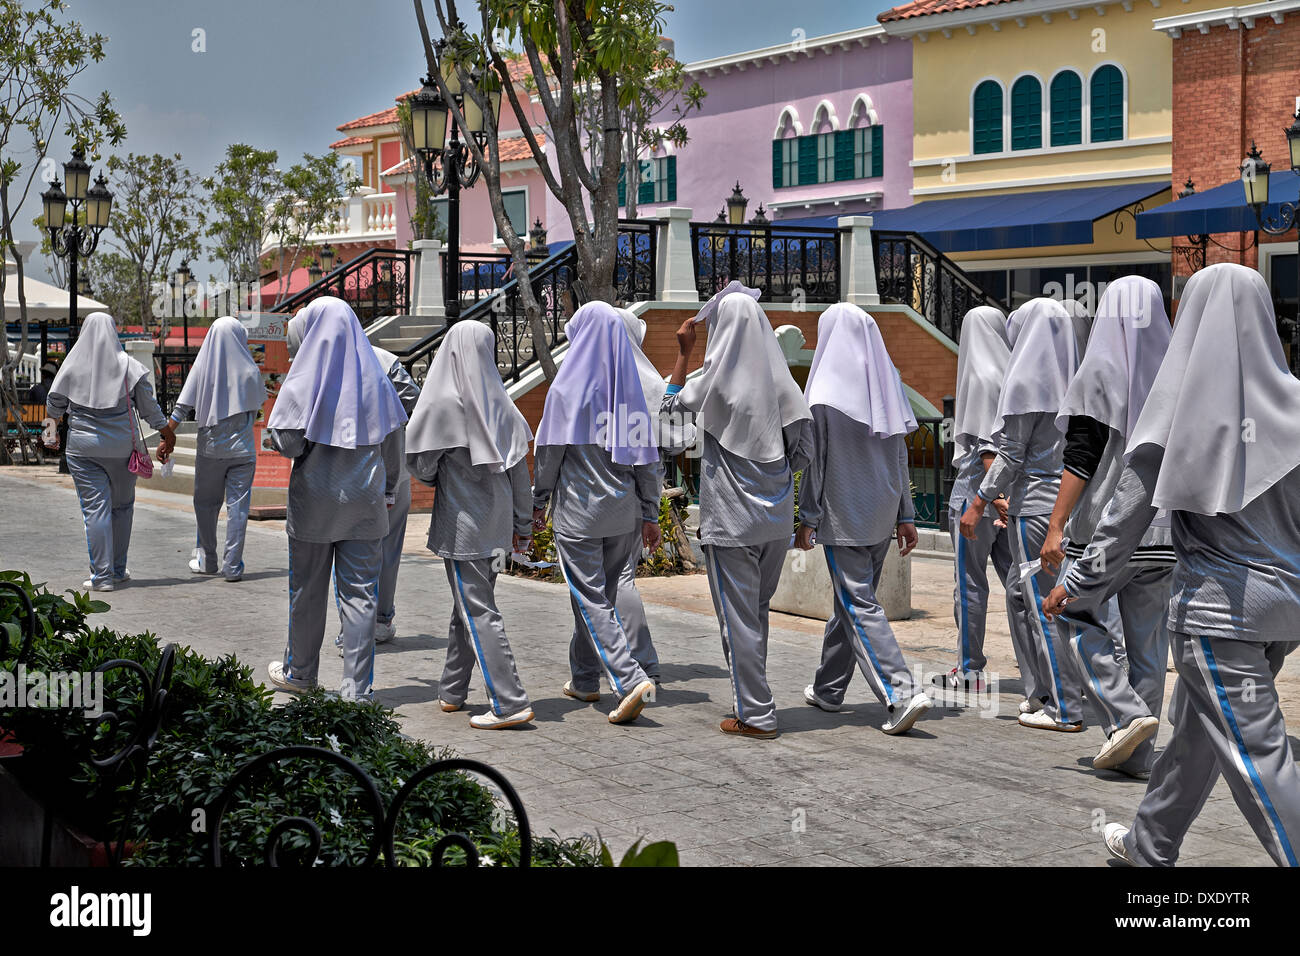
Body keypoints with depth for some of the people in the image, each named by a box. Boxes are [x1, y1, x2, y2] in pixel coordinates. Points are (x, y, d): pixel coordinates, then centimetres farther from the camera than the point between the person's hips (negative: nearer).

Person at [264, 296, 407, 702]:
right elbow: (393, 440, 5)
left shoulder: (304, 378, -9)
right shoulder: (374, 377, 1)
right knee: (360, 592, 2)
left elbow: (287, 442, -15)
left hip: (314, 499, -2)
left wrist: (271, 433, 7)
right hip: (364, 501, 2)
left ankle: (299, 672, 29)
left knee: (308, 589, 13)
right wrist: (387, 489, 17)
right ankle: (357, 688, 1)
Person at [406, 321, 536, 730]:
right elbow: (520, 469, 5)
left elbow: (419, 462, -11)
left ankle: (510, 703, -8)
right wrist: (523, 524, 13)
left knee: (477, 611, -4)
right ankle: (452, 691, 27)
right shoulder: (500, 403, 2)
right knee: (467, 605, 17)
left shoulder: (444, 403, -15)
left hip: (461, 524, -6)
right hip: (496, 522, 6)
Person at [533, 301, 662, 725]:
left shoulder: (567, 388, -10)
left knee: (591, 600, -3)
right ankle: (585, 679, 28)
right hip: (622, 510, 5)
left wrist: (537, 504, 4)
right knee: (600, 594, 18)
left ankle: (630, 679, -17)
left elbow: (549, 451, -8)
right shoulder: (630, 388, 4)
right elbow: (648, 456, 5)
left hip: (578, 509, -5)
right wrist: (650, 515, 11)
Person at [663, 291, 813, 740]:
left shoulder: (715, 383, -13)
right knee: (757, 610, 19)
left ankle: (756, 715, 5)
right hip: (776, 518, 5)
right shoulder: (779, 379, -2)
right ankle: (752, 699, 29)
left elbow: (673, 406, 7)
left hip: (731, 520, -5)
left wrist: (683, 353, 10)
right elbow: (803, 449, 1)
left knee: (738, 615, 2)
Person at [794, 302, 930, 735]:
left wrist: (807, 518, -5)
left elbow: (815, 460, -11)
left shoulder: (825, 392, -11)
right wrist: (905, 515, 13)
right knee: (850, 599, 18)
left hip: (842, 515, -6)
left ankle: (901, 693, -19)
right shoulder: (886, 386, 6)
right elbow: (900, 457, 9)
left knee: (859, 606, -7)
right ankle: (828, 687, 30)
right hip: (881, 515, 7)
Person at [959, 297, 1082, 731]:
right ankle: (1041, 691, 22)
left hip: (1036, 504, -8)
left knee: (1042, 603, -2)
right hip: (1068, 497, 8)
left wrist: (978, 504, -8)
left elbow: (1011, 454, -14)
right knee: (1019, 592, 18)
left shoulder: (1026, 380, -12)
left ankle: (1063, 708, 2)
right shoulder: (1072, 379, 9)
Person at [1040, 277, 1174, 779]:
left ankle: (1126, 713, -6)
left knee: (1074, 614, 10)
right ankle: (1137, 753, 13)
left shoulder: (1100, 372, -7)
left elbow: (1081, 456, -14)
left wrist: (1056, 526, -13)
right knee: (1147, 637, 9)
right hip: (1165, 530, 5)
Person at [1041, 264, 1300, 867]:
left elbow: (1128, 511, -6)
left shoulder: (1180, 405, -10)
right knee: (1196, 725, 22)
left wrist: (1078, 583, 6)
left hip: (1216, 603, -6)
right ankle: (1150, 846, 38)